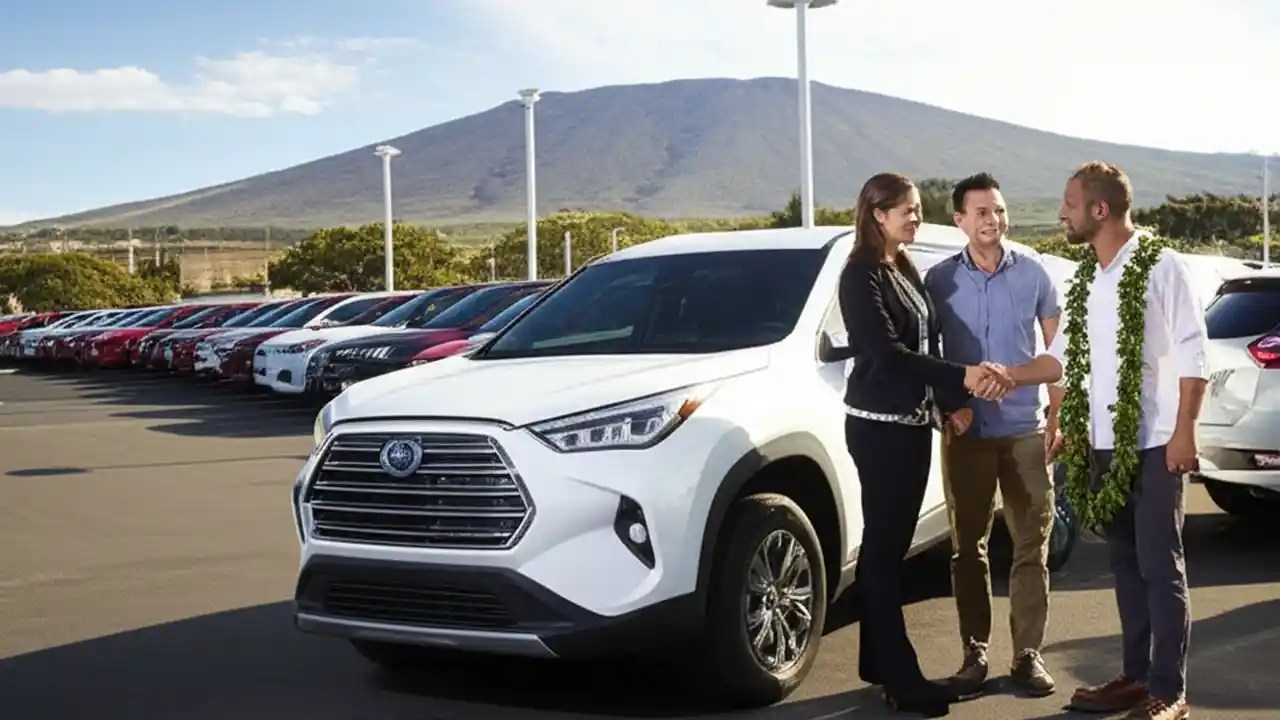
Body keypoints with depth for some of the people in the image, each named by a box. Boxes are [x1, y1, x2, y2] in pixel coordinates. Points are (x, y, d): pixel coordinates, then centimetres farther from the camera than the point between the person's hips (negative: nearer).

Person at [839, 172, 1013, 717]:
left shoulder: (906, 270, 14)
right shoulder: (861, 275, -11)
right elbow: (887, 353, -21)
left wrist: (951, 401, 10)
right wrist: (962, 377, -26)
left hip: (913, 422, 8)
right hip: (878, 425, -8)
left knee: (893, 545, 11)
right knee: (883, 547, -4)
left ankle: (879, 663, 20)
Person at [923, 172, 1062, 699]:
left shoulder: (1032, 273, 1)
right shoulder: (939, 280, -1)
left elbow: (1058, 345, 9)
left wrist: (1059, 412, 4)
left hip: (1025, 429, 0)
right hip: (966, 432, 0)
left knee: (1031, 545, 2)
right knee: (967, 546, 6)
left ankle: (1028, 654, 12)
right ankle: (974, 653, 16)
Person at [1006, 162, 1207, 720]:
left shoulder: (1161, 266, -8)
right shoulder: (1087, 280, 12)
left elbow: (1193, 353, -10)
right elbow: (1064, 355, 16)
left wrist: (1184, 431, -16)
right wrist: (1008, 376, 6)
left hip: (1154, 443, -7)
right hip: (1105, 444, 7)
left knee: (1160, 567, -2)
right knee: (1125, 564, 13)